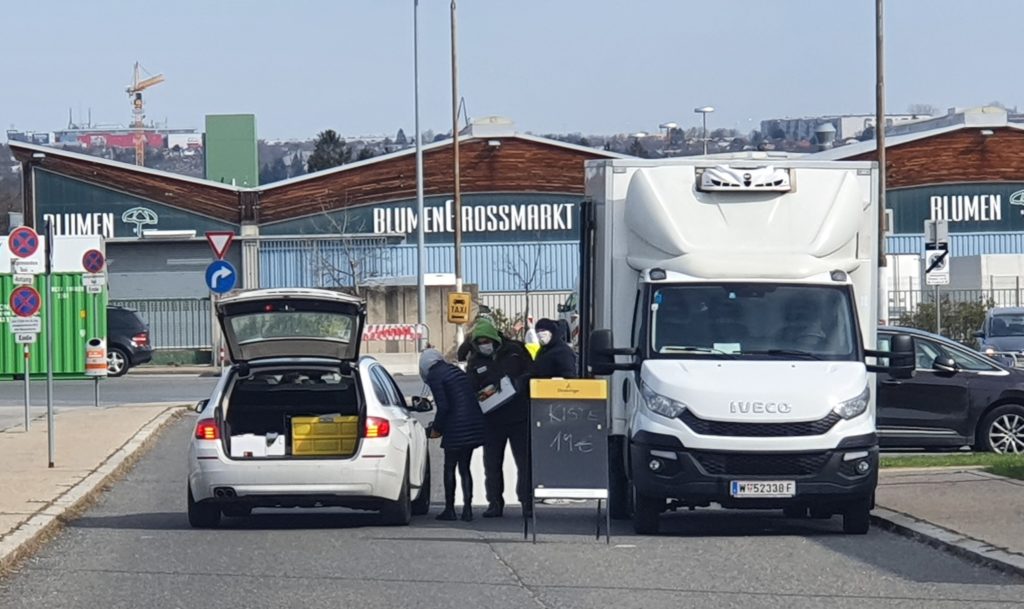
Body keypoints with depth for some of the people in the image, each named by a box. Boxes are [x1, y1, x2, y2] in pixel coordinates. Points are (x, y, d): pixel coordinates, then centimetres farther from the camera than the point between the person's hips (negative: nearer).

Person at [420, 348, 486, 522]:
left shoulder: (434, 377, -6)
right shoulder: (455, 370, 18)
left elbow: (443, 406, -14)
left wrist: (436, 428, 2)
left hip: (457, 426, -7)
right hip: (475, 422, 7)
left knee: (449, 468, 6)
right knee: (464, 468, 13)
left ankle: (449, 509, 8)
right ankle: (467, 508, 8)